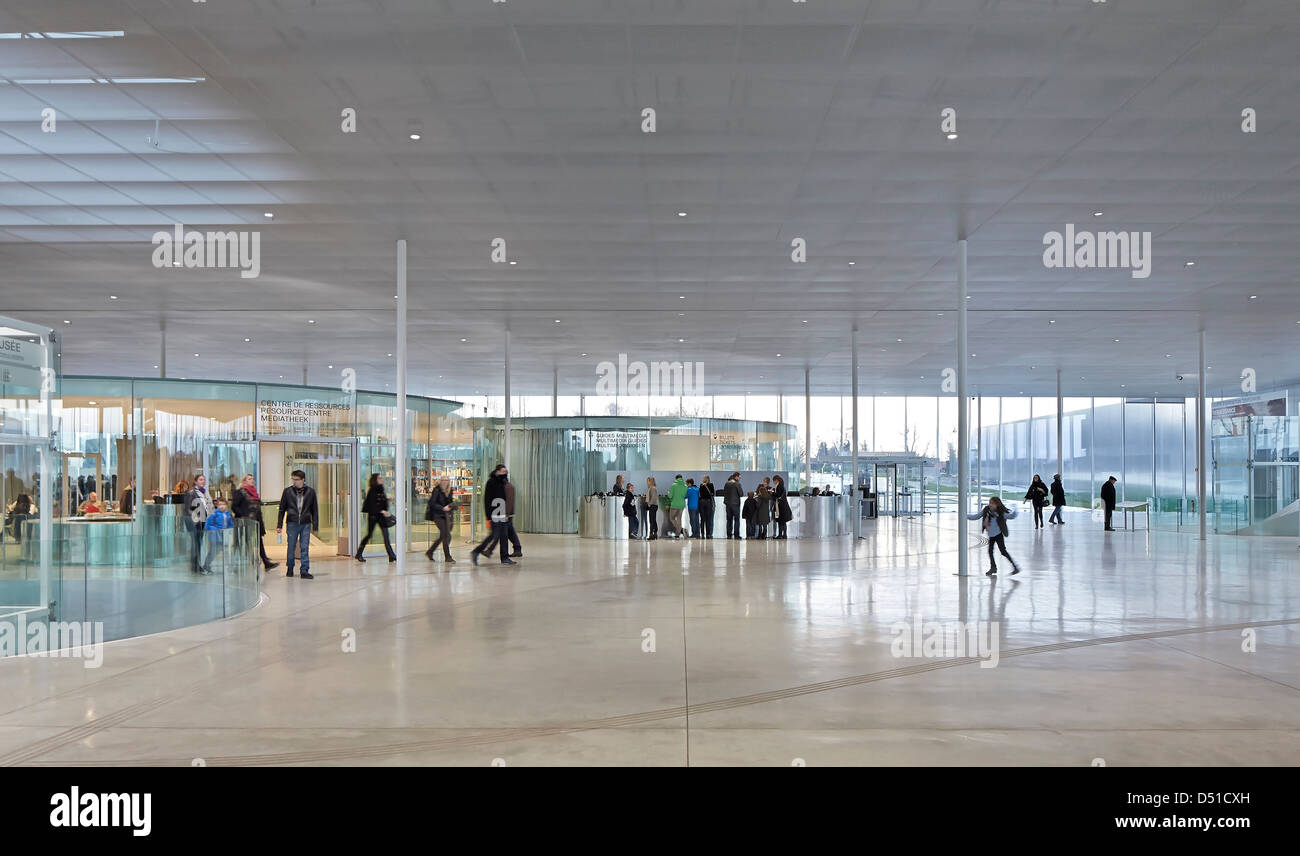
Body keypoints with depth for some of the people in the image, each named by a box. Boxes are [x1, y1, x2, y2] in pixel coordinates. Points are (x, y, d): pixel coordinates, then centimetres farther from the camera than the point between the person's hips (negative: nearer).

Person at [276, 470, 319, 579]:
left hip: (306, 524, 0)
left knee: (305, 548, -1)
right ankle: (290, 569, 24)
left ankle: (305, 571, 3)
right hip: (292, 523, 0)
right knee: (291, 547, 7)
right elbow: (282, 509, 7)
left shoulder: (310, 492, 3)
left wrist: (315, 526, 6)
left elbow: (315, 510, 9)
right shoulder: (287, 491, 2)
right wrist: (279, 525, 4)